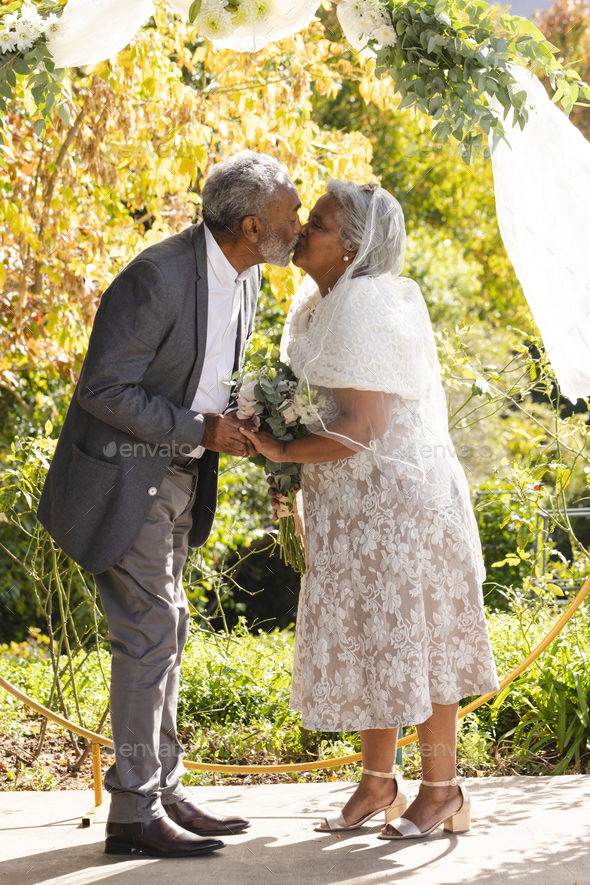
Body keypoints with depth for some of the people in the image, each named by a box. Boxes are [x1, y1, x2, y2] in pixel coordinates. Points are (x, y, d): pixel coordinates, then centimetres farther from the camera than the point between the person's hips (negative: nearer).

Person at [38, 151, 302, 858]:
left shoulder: (244, 278, 5)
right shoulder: (157, 278, -24)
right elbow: (102, 390, -22)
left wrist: (237, 418, 0)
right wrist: (200, 430, -21)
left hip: (176, 475, 9)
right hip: (125, 476, -9)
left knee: (165, 633, 12)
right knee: (148, 634, -9)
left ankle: (165, 794, 20)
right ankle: (133, 812, -2)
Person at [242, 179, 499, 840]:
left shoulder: (365, 310, -21)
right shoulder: (320, 304, 9)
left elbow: (365, 427, -25)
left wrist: (283, 452, -17)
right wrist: (291, 466, 10)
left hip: (396, 494, -9)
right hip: (350, 502, 9)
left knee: (406, 636, -1)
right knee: (365, 637, 13)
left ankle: (441, 788, 12)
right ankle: (379, 783, 24)